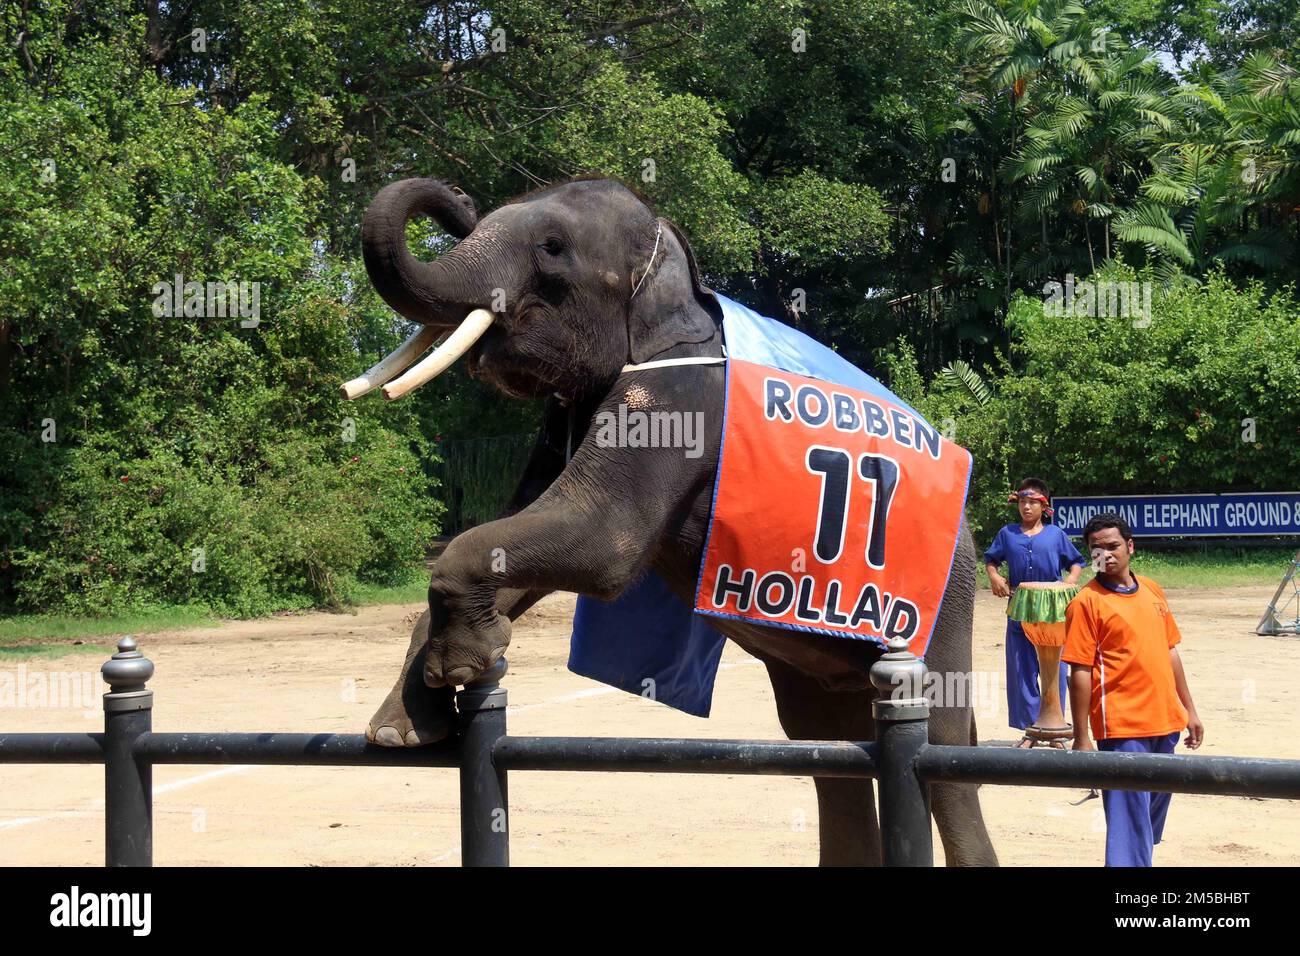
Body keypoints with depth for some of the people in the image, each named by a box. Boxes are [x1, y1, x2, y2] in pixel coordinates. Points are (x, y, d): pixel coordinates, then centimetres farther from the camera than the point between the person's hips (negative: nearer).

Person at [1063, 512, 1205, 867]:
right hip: (1122, 729, -6)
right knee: (1129, 817, -6)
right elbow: (1080, 672, -10)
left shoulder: (1152, 590, 11)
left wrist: (1188, 709, 17)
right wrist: (1081, 738, -12)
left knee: (1155, 810, 17)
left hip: (1166, 722, 6)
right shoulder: (1086, 602, -8)